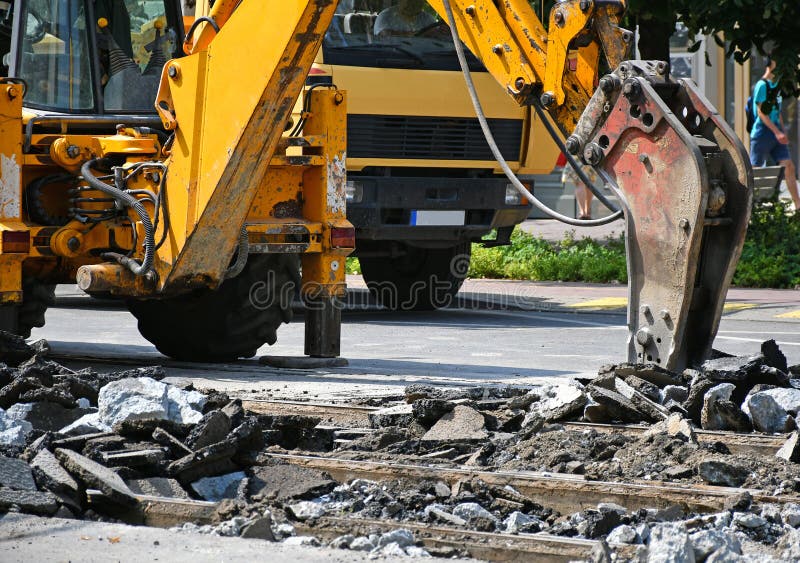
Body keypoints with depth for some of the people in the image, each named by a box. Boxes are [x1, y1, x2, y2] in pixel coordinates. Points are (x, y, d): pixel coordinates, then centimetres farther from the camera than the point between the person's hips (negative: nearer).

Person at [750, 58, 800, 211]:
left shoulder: (775, 85, 14)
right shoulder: (762, 85, -12)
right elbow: (761, 112, -17)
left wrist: (783, 133, 19)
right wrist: (777, 132, -21)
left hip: (776, 133, 8)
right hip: (762, 133, -8)